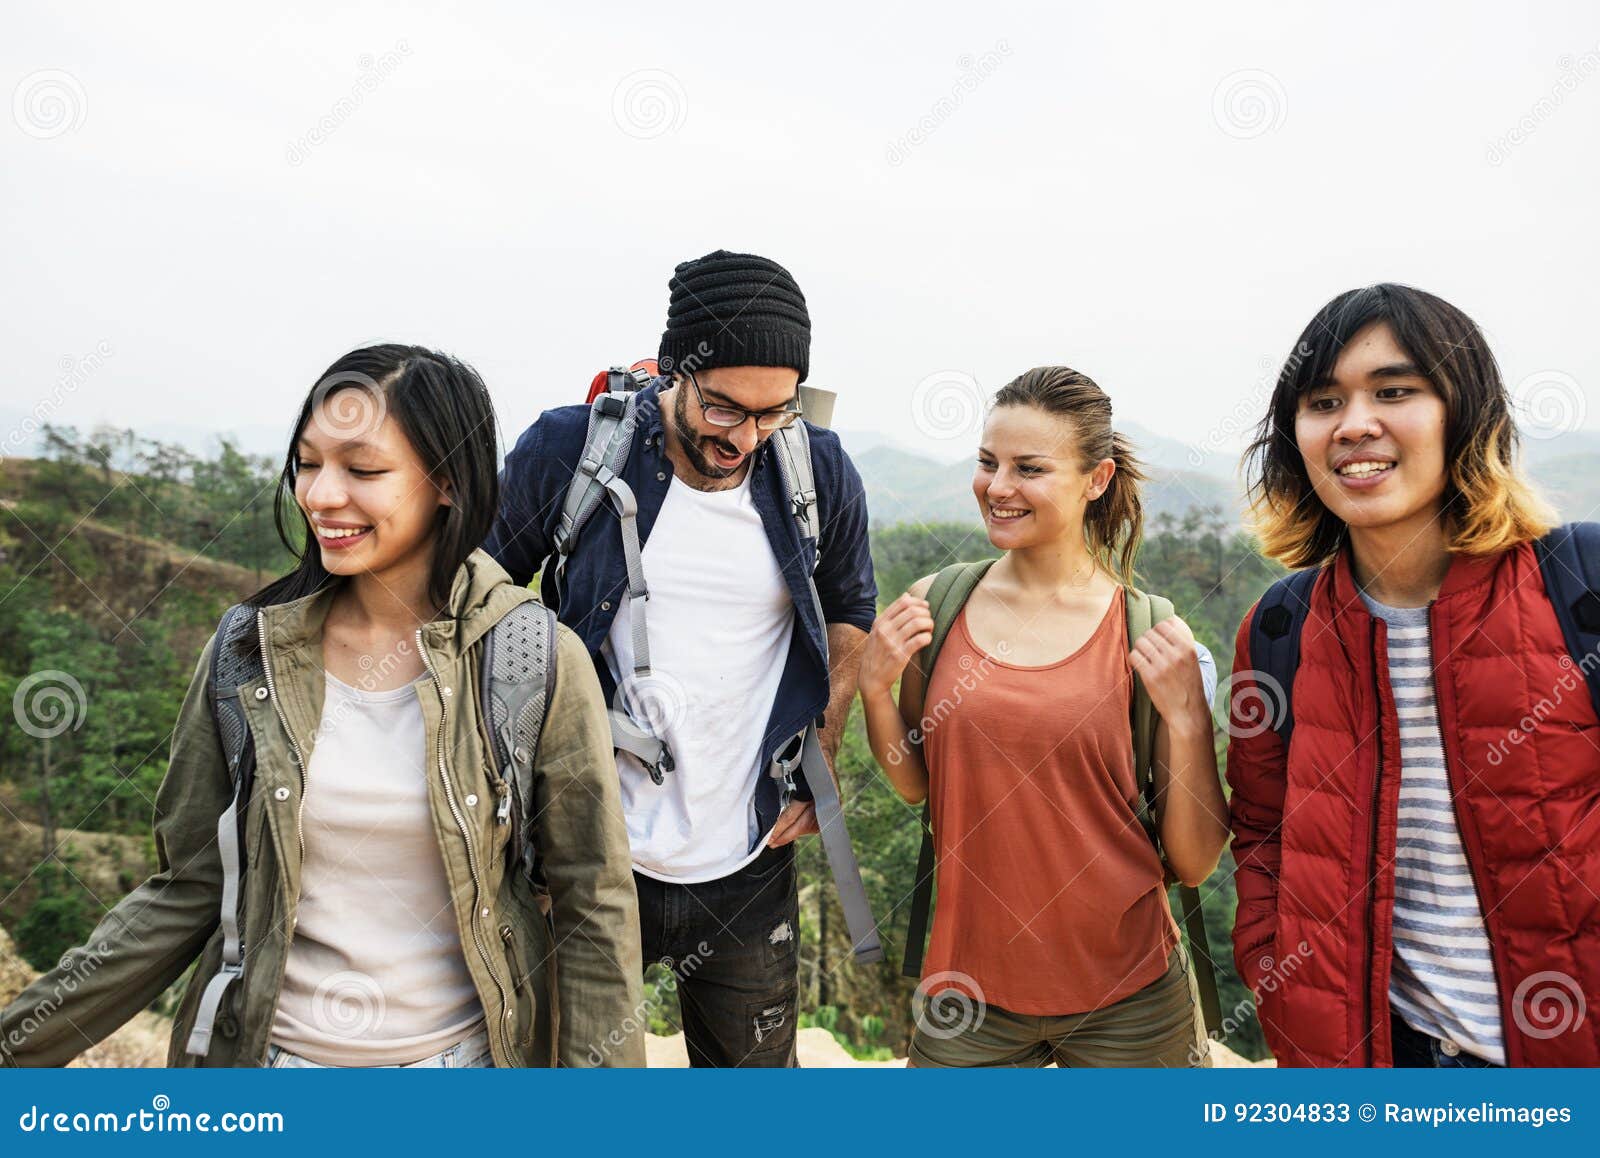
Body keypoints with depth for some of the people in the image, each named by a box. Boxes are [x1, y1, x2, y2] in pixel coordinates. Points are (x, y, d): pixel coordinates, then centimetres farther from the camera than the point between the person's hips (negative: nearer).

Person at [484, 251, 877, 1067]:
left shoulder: (820, 471, -5)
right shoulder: (566, 450, -12)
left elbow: (851, 612, 12)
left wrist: (819, 762, 6)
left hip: (748, 868, 2)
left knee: (753, 1060, 20)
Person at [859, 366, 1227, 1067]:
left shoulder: (1151, 635, -10)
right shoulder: (934, 608, -4)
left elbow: (1193, 864, -6)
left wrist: (1185, 717, -19)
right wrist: (874, 688, -8)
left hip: (1126, 1002, -1)